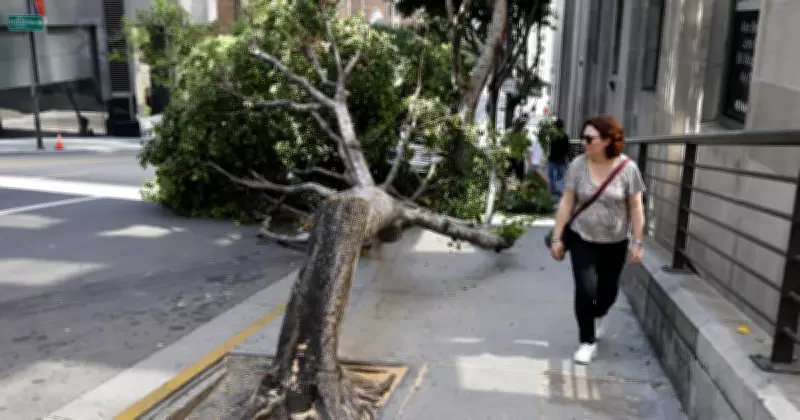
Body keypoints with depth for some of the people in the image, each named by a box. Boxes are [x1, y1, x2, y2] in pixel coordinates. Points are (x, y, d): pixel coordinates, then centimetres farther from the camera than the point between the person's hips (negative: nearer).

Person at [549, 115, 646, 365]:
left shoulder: (627, 168, -12)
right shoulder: (577, 165, -9)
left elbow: (636, 208, -7)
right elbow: (566, 203, -5)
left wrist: (638, 242, -8)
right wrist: (557, 237, -6)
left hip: (614, 242, 0)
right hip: (581, 238, 0)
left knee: (608, 290, 15)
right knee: (585, 289, -8)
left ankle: (597, 316, 50)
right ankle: (588, 342, 9)